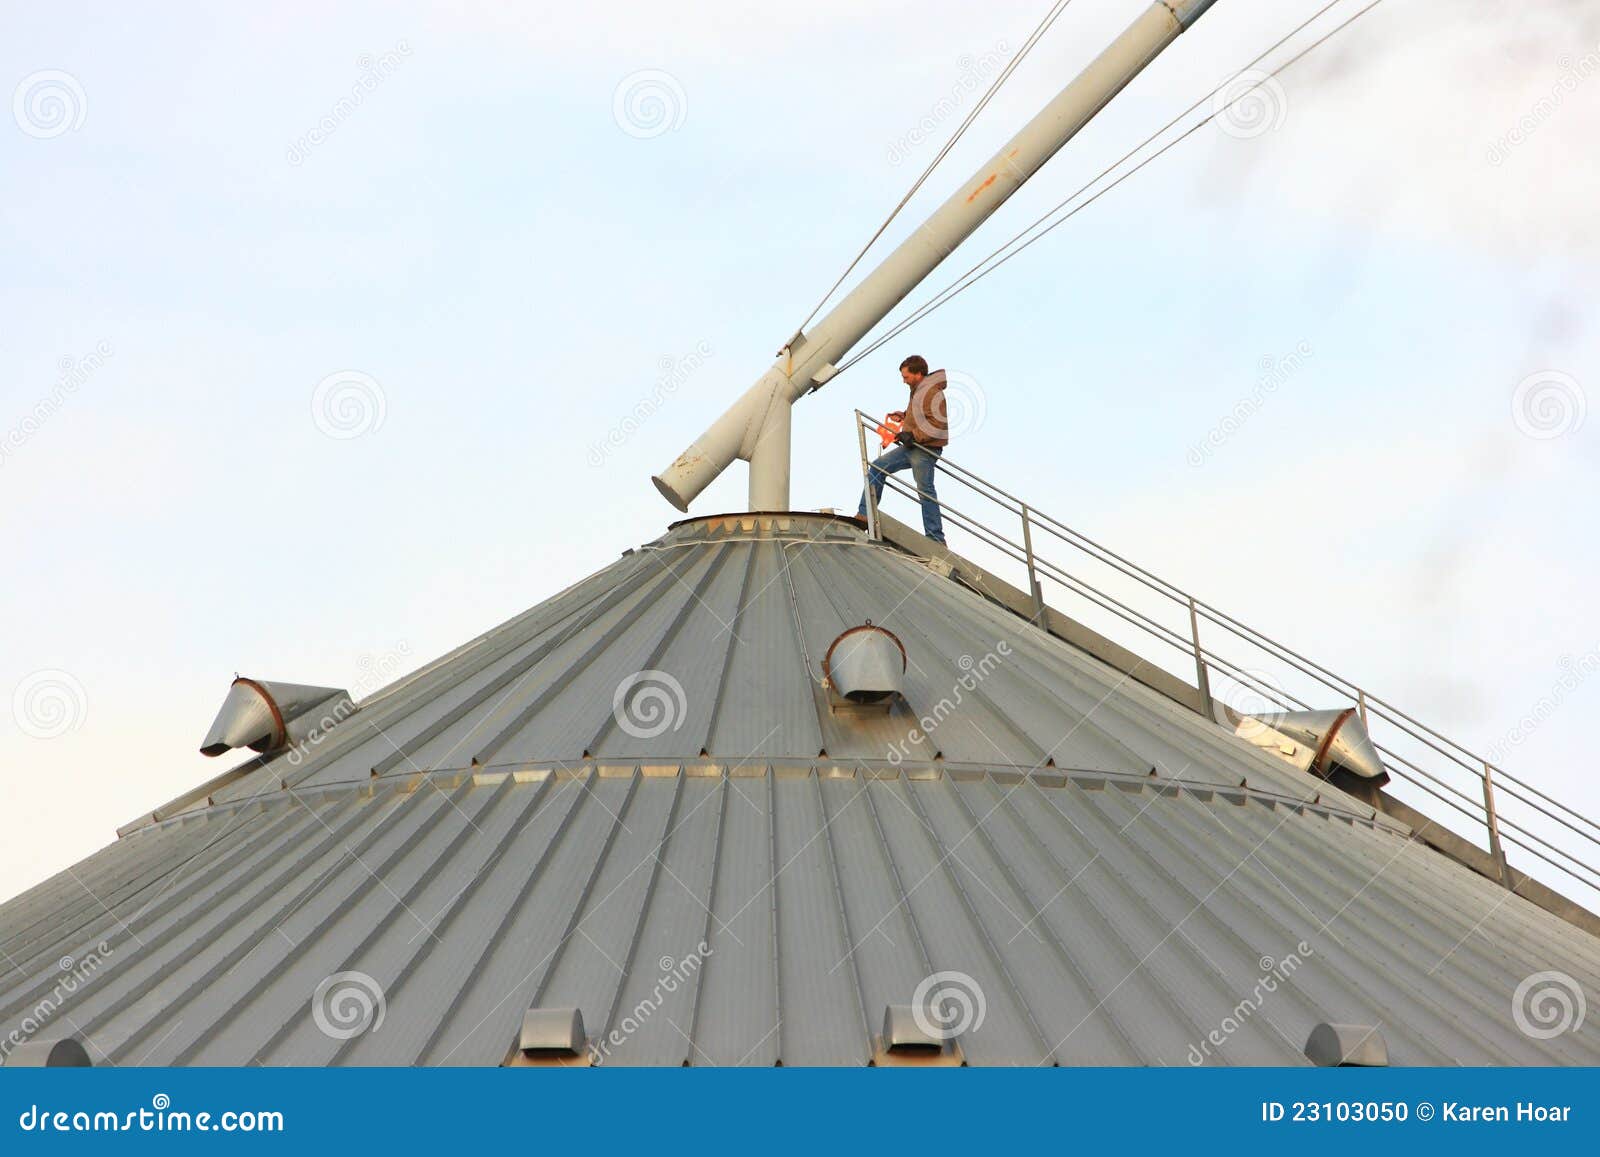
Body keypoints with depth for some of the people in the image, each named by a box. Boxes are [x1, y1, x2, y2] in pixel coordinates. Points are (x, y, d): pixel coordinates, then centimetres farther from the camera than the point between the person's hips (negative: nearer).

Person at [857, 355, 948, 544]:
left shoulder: (932, 393, -17)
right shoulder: (918, 390, 14)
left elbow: (938, 424, -23)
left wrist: (913, 436, -26)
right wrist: (903, 415, 13)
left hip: (925, 451, -10)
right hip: (910, 447, 10)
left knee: (925, 491, -7)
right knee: (878, 467, 7)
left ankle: (936, 539, -2)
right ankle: (865, 514, 9)